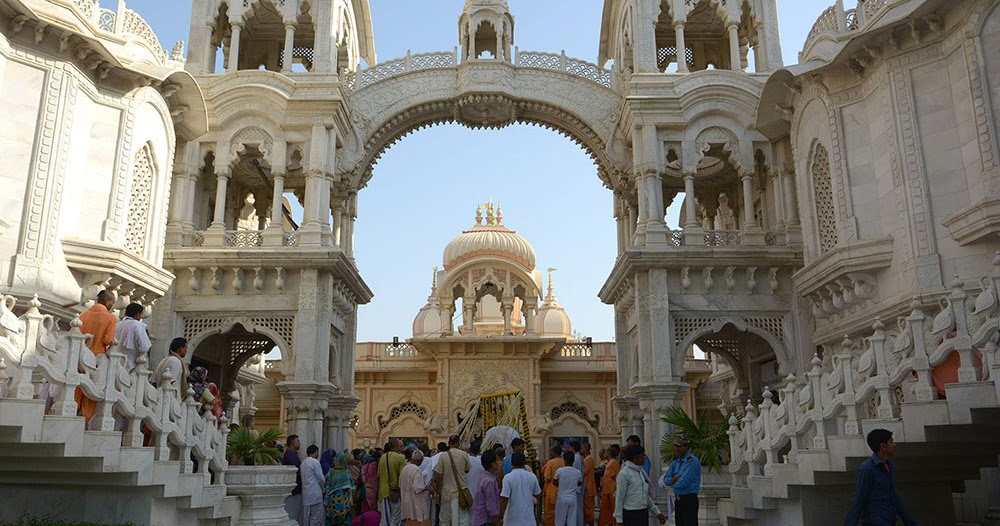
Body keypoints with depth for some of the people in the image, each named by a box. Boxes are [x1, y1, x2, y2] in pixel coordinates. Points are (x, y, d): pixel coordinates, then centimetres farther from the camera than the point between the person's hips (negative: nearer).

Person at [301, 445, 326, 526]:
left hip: (305, 494, 8)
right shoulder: (315, 462, -10)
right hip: (315, 494, -8)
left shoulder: (303, 462, 13)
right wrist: (323, 489, 10)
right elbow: (321, 478, -8)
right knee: (316, 519, -4)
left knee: (306, 518, 10)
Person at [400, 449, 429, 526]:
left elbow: (401, 485, 14)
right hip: (416, 503, -8)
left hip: (407, 502, 8)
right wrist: (427, 487, -8)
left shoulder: (404, 468, 5)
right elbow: (418, 488, -23)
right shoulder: (416, 470, -19)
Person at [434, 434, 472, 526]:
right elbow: (467, 470, 8)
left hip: (447, 492, 0)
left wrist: (438, 491, 4)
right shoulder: (464, 455, -6)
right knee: (462, 518, 4)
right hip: (461, 490, 0)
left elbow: (439, 476, -6)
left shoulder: (443, 456, -7)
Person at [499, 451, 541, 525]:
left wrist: (501, 516, -9)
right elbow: (537, 494, 12)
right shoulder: (532, 476, -1)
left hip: (513, 519, -3)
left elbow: (504, 499, -18)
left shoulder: (508, 477, -13)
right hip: (528, 518, 3)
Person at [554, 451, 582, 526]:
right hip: (573, 498, 2)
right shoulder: (578, 472, -2)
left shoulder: (560, 471, -10)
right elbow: (580, 483, 17)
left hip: (562, 498, -2)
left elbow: (554, 482, 6)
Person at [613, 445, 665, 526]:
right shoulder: (624, 474, -13)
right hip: (630, 515, -8)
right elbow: (619, 497, -12)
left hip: (644, 514, 8)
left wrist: (657, 513, 15)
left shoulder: (642, 472, 10)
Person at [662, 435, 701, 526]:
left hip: (689, 501, -8)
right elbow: (666, 480, 7)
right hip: (678, 500, 8)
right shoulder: (676, 461, 11)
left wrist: (672, 481, -1)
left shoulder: (692, 461, -15)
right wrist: (677, 478, -13)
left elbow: (683, 483, -21)